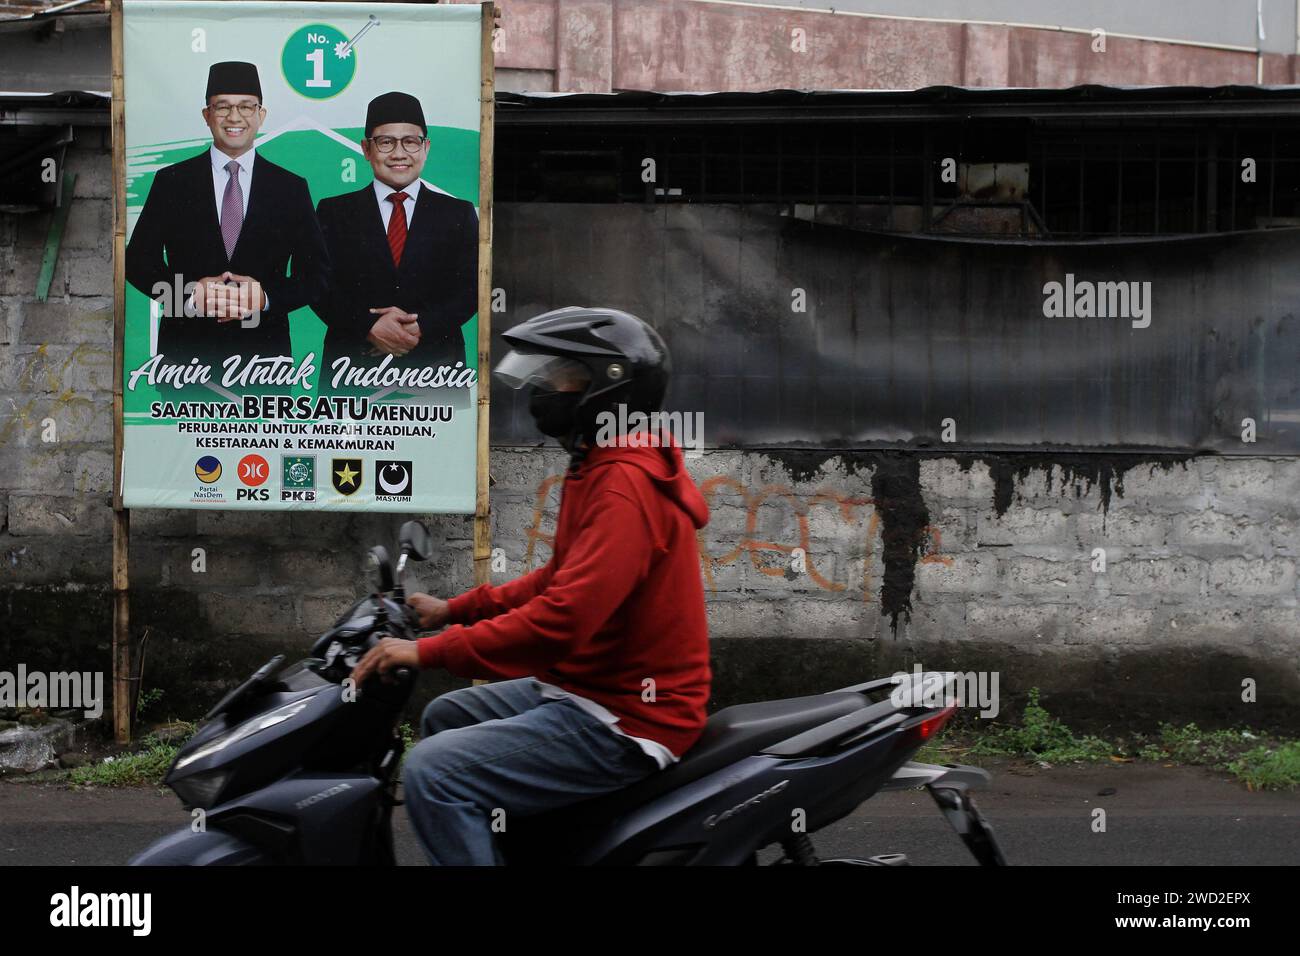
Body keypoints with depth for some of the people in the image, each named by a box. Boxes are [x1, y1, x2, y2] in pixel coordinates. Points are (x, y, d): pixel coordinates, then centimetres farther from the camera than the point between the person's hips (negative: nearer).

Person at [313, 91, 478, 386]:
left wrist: (421, 327, -16)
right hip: (353, 369, 0)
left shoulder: (458, 213, 8)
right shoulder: (334, 212, 8)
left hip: (435, 365, 1)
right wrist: (370, 326, -19)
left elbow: (471, 288, 0)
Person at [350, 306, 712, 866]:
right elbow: (563, 578, 24)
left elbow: (565, 616, -31)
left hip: (627, 722, -11)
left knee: (435, 772, -21)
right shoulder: (601, 467, 13)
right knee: (444, 717, 26)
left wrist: (430, 651, -26)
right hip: (586, 688, 11)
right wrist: (455, 609, 19)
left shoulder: (627, 484, -22)